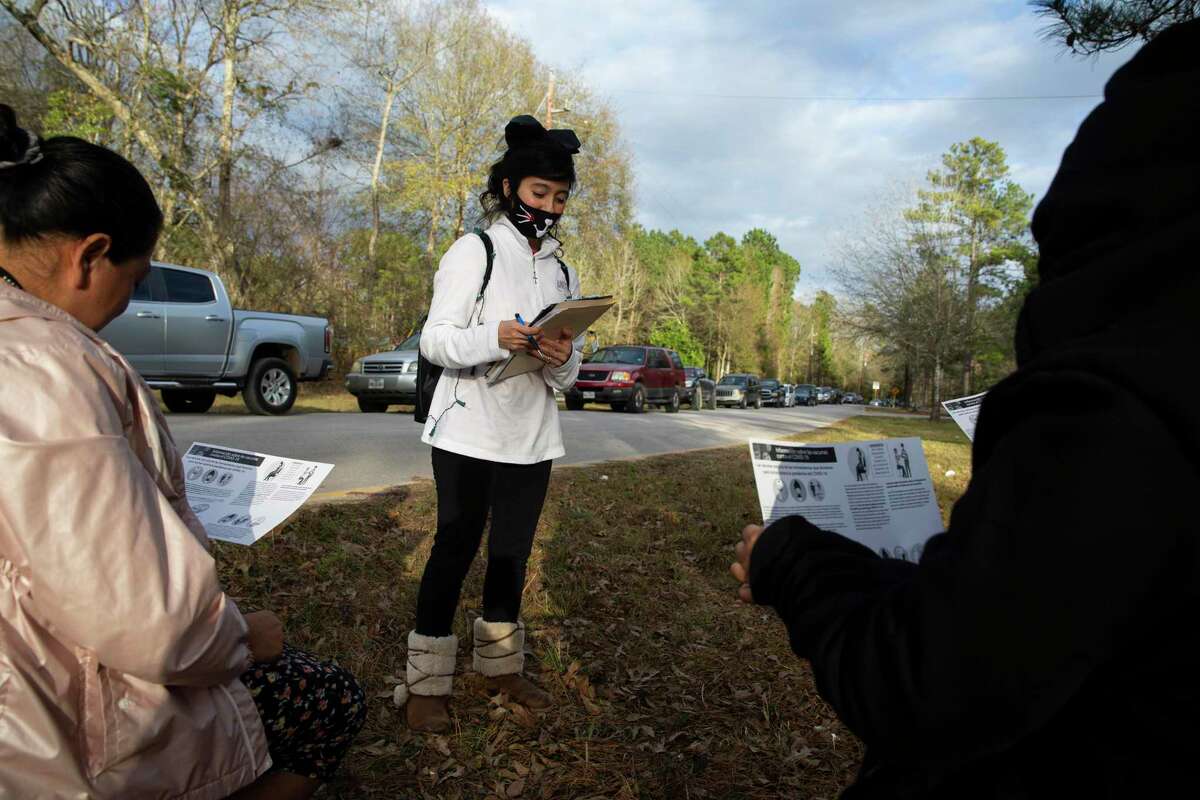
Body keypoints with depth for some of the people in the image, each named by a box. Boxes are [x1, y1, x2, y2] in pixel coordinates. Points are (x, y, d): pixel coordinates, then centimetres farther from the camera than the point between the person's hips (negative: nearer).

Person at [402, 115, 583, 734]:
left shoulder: (563, 273, 13)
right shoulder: (474, 251, -1)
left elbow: (569, 372, 11)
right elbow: (435, 340, -10)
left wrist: (562, 360, -14)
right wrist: (496, 337, -29)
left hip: (532, 437, 5)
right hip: (469, 432, -5)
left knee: (513, 551, 14)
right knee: (455, 548, 1)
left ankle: (500, 665, 30)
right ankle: (426, 683, 16)